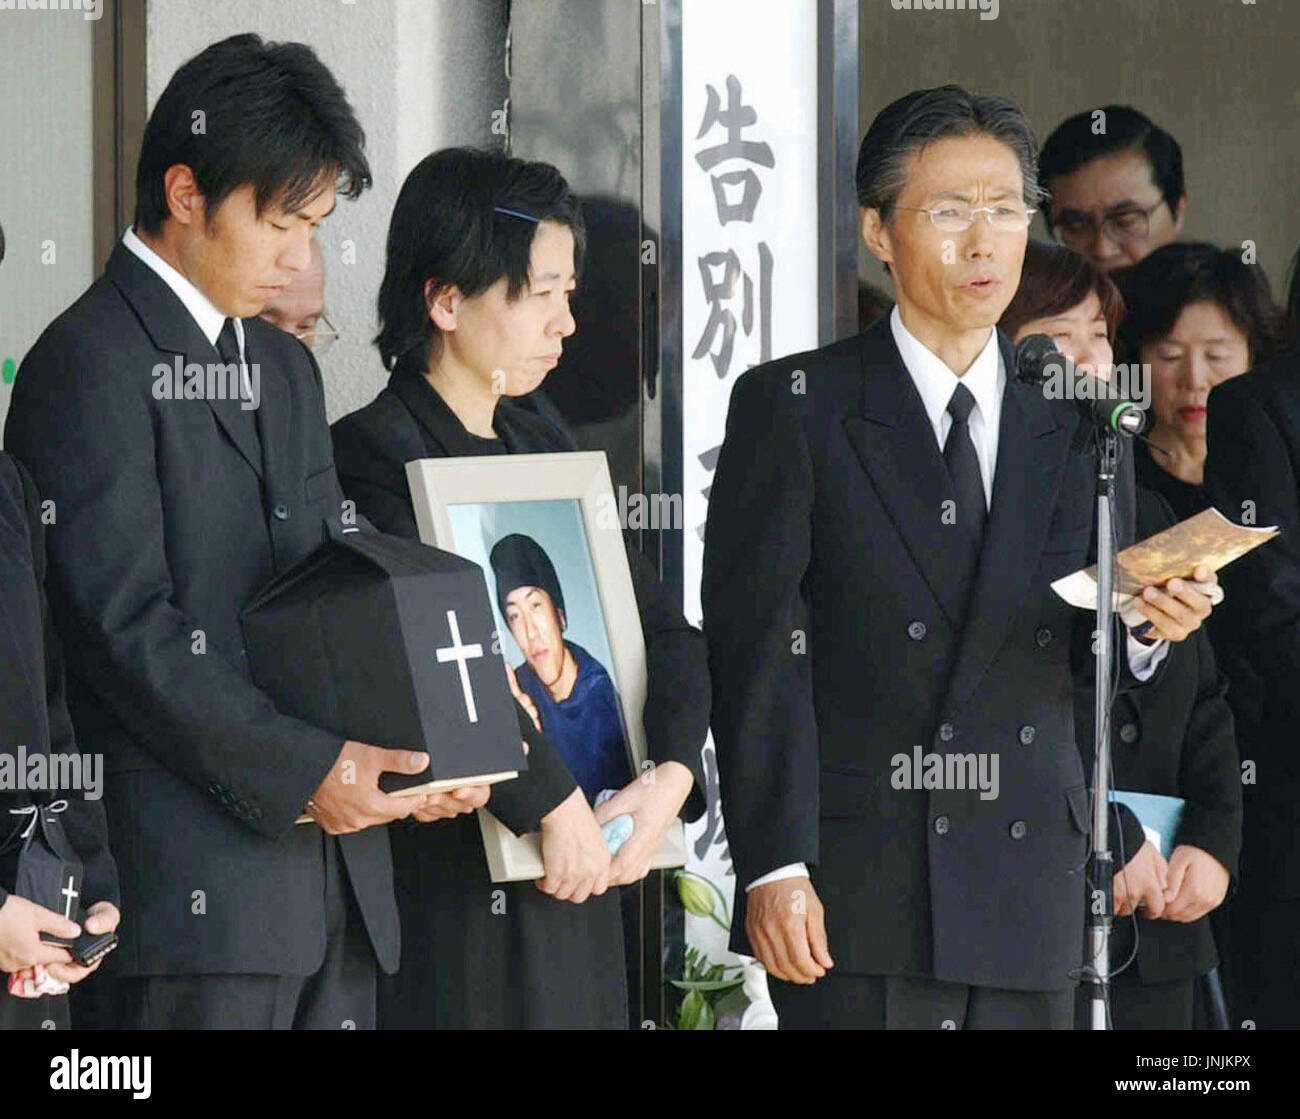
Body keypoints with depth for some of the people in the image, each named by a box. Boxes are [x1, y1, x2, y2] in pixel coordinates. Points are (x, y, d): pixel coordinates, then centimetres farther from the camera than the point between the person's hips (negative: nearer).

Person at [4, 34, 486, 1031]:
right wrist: (300, 770, -17)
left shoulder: (286, 368, 22)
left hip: (332, 876, 8)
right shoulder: (90, 362, -6)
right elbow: (125, 624, -14)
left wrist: (415, 748, 3)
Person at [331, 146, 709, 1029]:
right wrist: (554, 802, -22)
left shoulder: (548, 448, 17)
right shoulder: (375, 452, -8)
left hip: (578, 884, 7)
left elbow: (665, 629, 13)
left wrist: (671, 774, -4)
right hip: (450, 882, -7)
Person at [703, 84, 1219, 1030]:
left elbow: (1098, 656, 13)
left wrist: (1148, 624, -11)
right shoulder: (793, 408, 1)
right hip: (857, 898, -4)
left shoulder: (1079, 422, 13)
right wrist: (772, 869, -13)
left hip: (1032, 910, 4)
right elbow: (758, 656, -5)